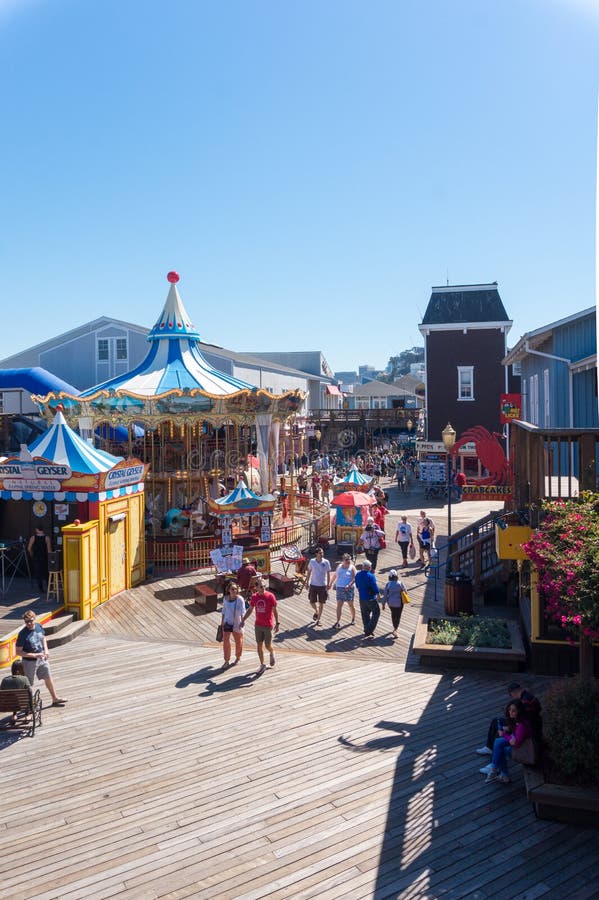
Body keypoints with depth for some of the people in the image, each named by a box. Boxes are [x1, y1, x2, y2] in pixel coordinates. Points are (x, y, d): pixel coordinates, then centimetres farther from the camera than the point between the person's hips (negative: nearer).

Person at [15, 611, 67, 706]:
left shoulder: (39, 627, -6)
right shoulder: (23, 634, -23)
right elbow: (18, 652, -20)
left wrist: (46, 650, 1)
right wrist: (34, 655, -24)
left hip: (42, 659, 6)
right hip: (30, 662, -6)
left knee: (48, 678, 17)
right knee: (28, 684, 8)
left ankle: (55, 699, 33)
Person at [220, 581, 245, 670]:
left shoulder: (240, 599, -15)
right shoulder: (225, 599, -3)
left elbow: (243, 612, -13)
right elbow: (224, 611, 8)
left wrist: (242, 621, -24)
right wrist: (223, 622, 8)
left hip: (236, 624, -2)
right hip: (227, 623, 2)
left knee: (238, 641, 14)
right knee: (225, 641, -2)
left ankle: (238, 658, 37)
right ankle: (227, 661, 10)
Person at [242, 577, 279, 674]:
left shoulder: (270, 596, -12)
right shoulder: (254, 597, -2)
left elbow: (275, 610, -6)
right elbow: (250, 610, 10)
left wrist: (277, 623, -7)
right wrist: (243, 620, 4)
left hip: (268, 626, -3)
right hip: (258, 625, 4)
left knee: (267, 645, 2)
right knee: (259, 645, 7)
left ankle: (272, 653, 37)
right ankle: (262, 665, 21)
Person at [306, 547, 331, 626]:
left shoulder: (326, 562, -8)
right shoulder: (312, 561, -4)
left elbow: (328, 574, -2)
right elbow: (309, 572, 7)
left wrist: (328, 585, -8)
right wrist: (308, 583, 5)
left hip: (323, 585, -1)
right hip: (313, 585, 1)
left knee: (321, 603, 4)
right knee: (312, 602, 4)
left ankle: (318, 619, 18)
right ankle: (316, 611, 37)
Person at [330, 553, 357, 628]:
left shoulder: (352, 568, -5)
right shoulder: (339, 566, 8)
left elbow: (354, 579, -13)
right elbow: (335, 575, 21)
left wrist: (349, 585, -28)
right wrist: (331, 584, 26)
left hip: (348, 589, -3)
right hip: (339, 588, 3)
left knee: (350, 605, 7)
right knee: (339, 605, -3)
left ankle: (353, 619, 31)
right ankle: (338, 622, -6)